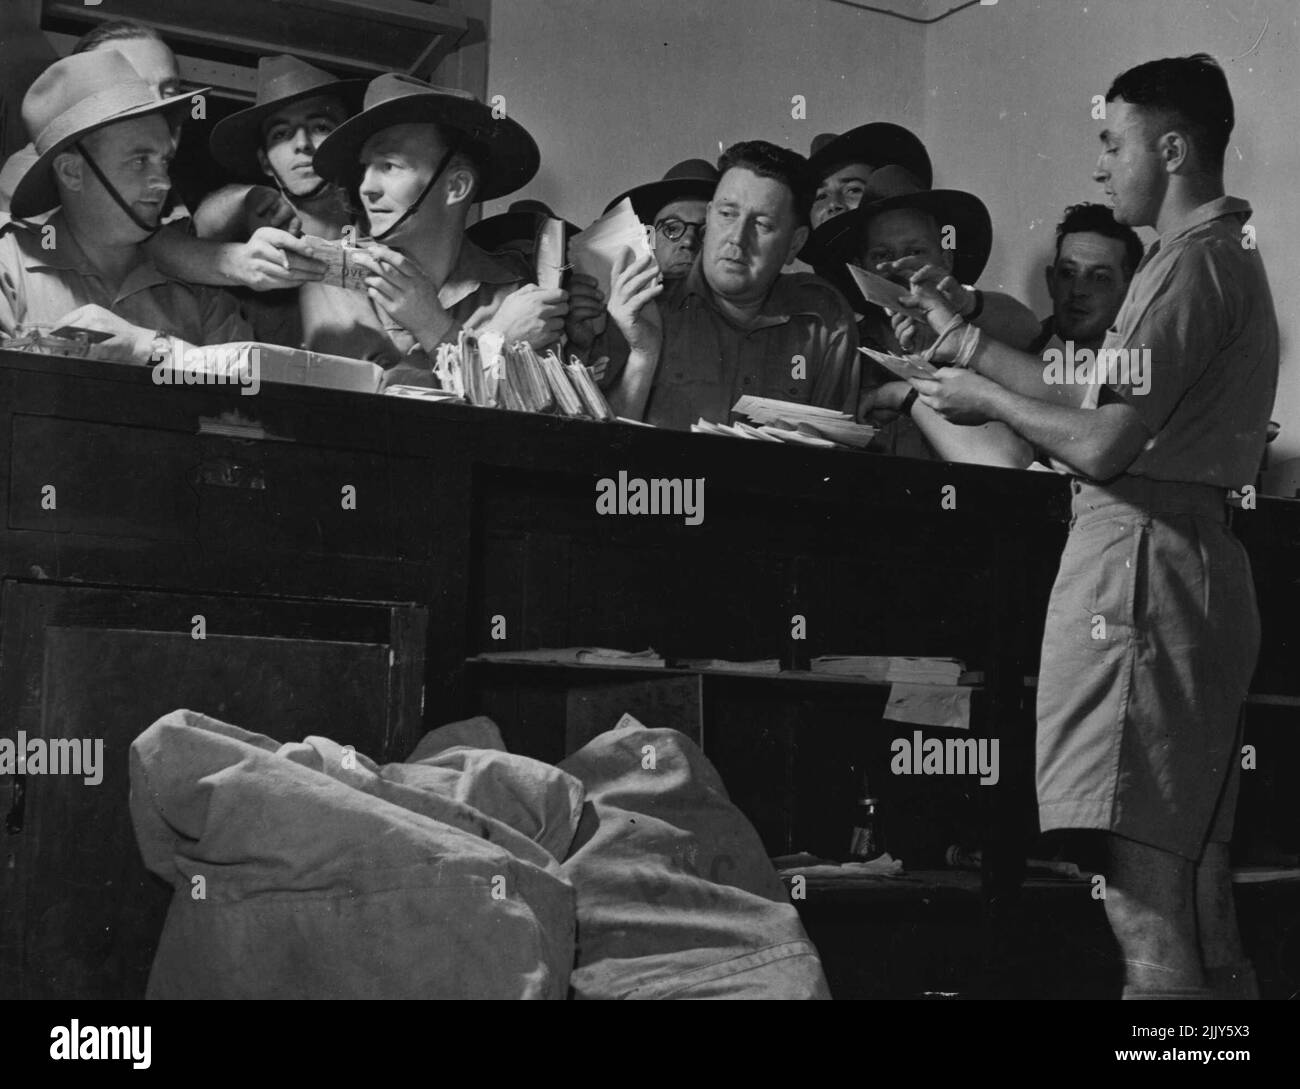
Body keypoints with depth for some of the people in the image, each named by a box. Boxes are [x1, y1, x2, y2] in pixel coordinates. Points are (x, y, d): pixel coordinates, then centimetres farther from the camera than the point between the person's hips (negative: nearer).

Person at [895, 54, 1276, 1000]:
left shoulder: (1190, 264, -12)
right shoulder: (1226, 257, 19)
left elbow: (1102, 445, -18)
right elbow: (1110, 404, 19)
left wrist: (987, 398, -2)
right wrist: (968, 343, 21)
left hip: (1142, 558, -11)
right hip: (1195, 558, 11)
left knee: (1134, 863, -9)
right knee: (1188, 859, 14)